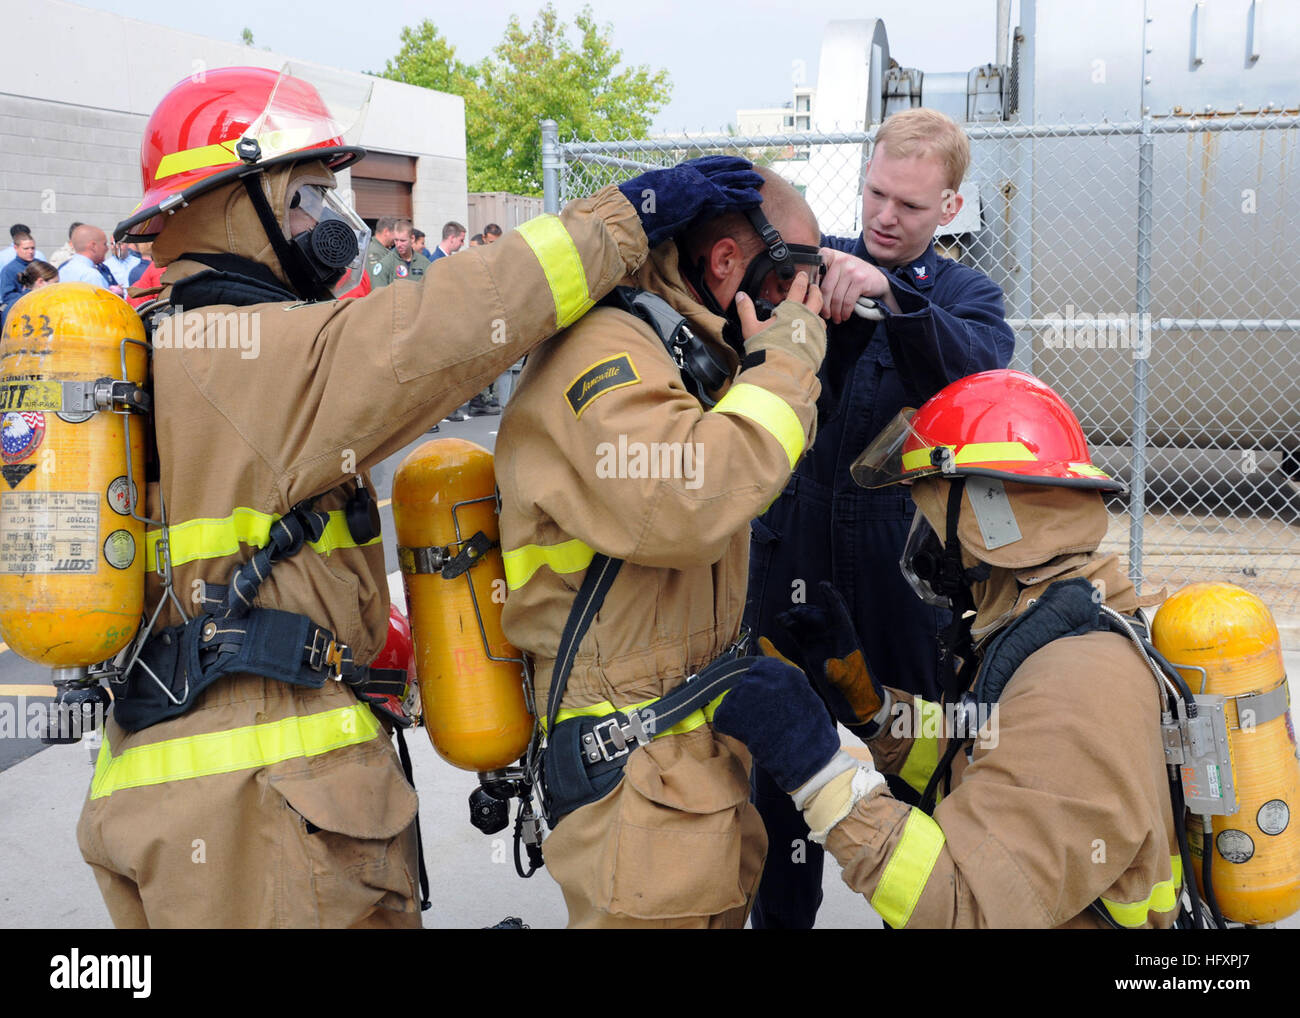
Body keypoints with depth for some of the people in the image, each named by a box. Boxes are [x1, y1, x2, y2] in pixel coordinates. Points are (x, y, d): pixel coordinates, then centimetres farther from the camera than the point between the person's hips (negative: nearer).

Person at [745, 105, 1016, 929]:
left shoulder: (967, 296, 5)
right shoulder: (813, 260, 6)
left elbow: (982, 371, -18)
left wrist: (891, 295, -32)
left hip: (902, 563, 0)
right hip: (791, 548, 1)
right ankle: (781, 914, 31)